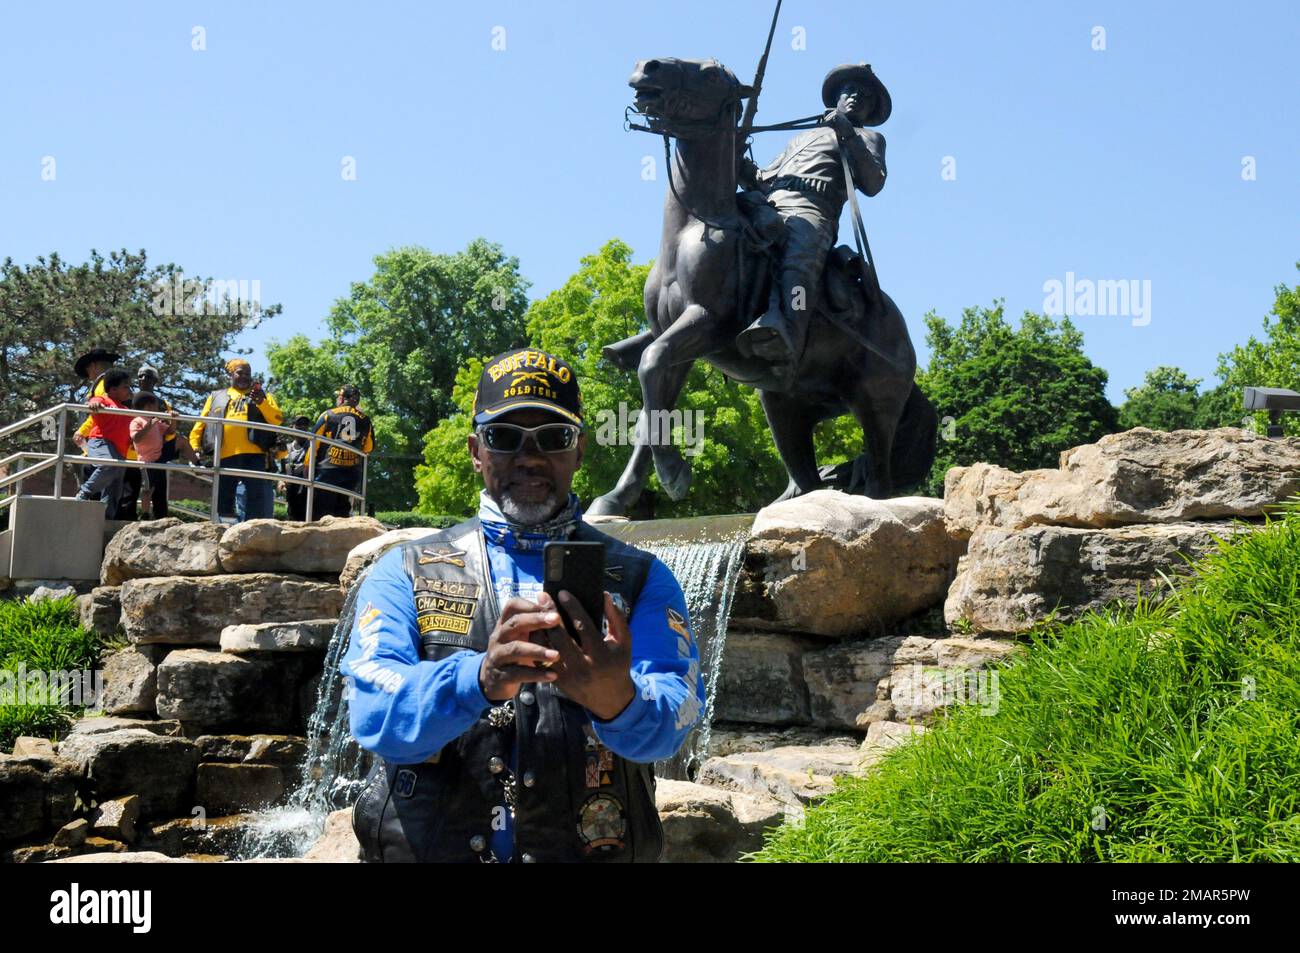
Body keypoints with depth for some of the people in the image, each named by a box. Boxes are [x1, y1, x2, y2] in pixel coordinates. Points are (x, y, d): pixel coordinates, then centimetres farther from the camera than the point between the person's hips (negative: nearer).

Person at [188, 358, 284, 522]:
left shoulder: (261, 395, 18)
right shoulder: (216, 397, 23)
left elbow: (277, 419, 4)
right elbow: (200, 424, 18)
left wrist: (262, 403, -11)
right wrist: (195, 446, 4)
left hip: (253, 454, -2)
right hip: (225, 456, 2)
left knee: (257, 499, -8)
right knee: (222, 501, 3)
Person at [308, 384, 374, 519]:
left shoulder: (328, 415, 2)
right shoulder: (365, 420, 9)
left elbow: (313, 442, 1)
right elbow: (369, 448, 18)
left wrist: (308, 467, 6)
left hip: (327, 471, -3)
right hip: (352, 474, 3)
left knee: (320, 514, -3)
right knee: (342, 515, 9)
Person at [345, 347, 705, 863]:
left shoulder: (640, 579, 10)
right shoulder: (404, 573, 10)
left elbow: (669, 724, -5)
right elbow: (373, 713, -5)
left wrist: (617, 699, -26)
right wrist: (478, 679, -22)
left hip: (592, 849, 0)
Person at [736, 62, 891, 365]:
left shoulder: (868, 138, 30)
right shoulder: (802, 138, 42)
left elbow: (873, 184, 9)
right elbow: (760, 180, 35)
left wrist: (848, 136, 0)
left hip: (811, 209, -4)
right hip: (768, 205, 4)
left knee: (800, 254, -40)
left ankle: (786, 338, -66)